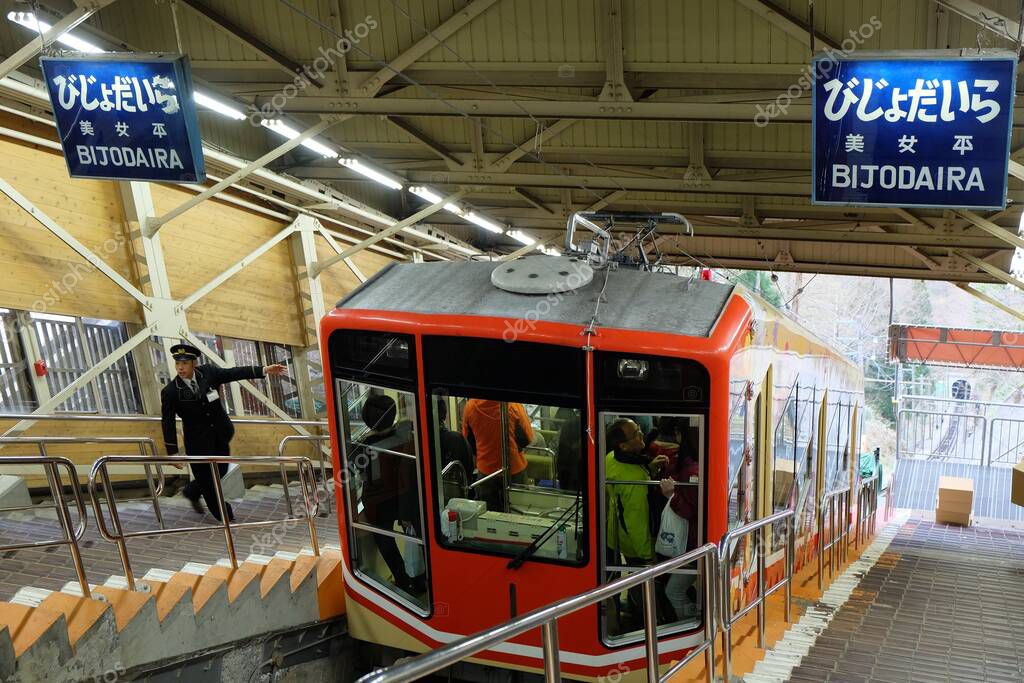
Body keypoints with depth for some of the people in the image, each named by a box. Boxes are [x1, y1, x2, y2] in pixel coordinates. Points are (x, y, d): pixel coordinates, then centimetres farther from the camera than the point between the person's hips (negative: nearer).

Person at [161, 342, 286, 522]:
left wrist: (264, 370, -11)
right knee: (208, 479, 5)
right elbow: (168, 424, -12)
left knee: (220, 471, 16)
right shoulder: (170, 392, -15)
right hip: (198, 441, -4)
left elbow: (234, 373, -5)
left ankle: (192, 492, 44)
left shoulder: (207, 372, -8)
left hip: (221, 435, 4)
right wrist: (172, 453, -13)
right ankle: (225, 517, 24)